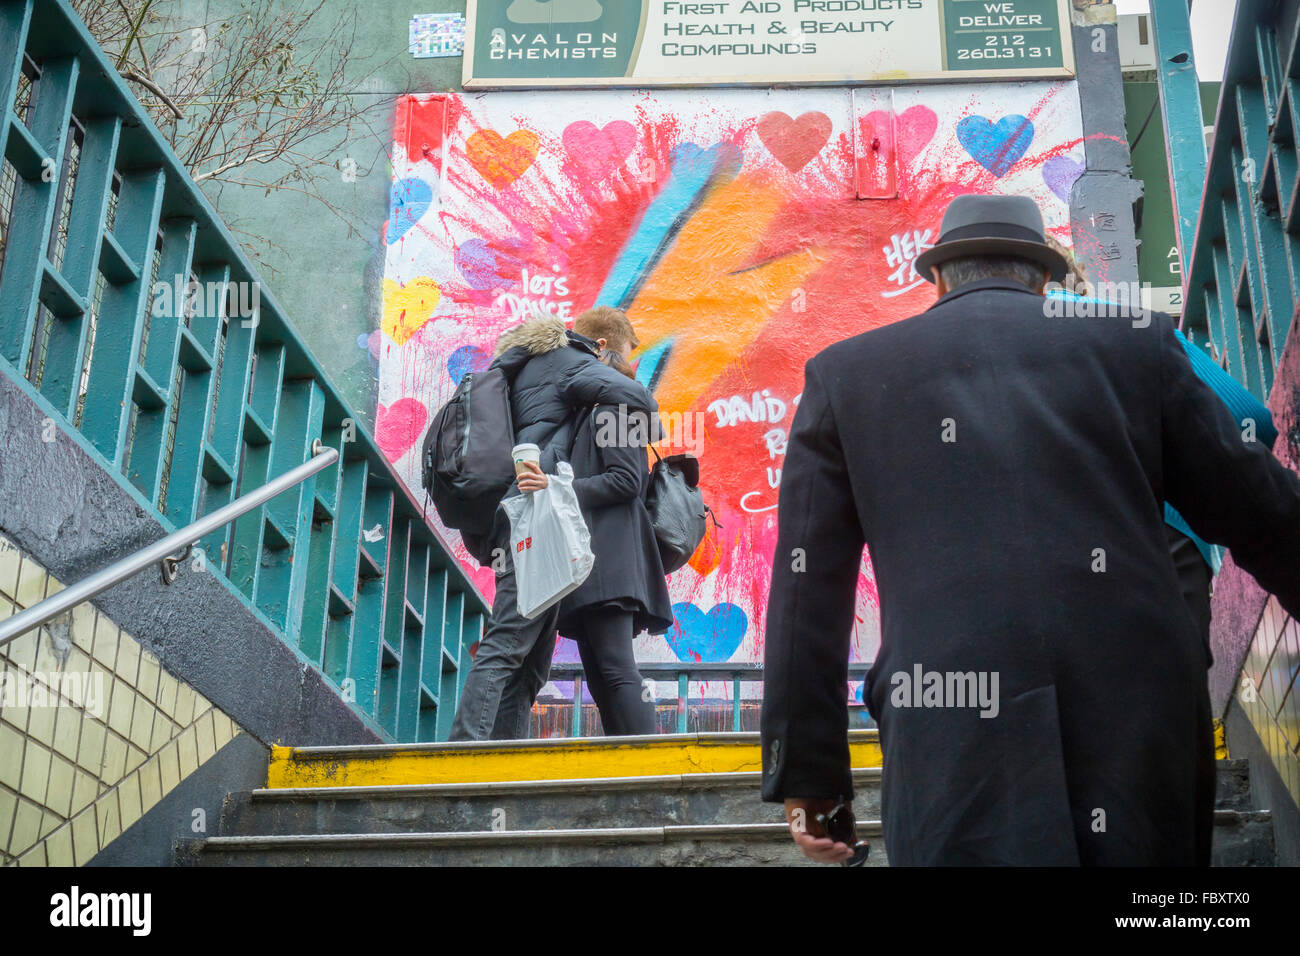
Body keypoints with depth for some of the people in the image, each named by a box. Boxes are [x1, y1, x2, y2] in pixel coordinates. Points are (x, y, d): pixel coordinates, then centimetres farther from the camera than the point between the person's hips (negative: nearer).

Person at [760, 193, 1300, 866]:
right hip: (1142, 713, 2)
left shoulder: (845, 373, 13)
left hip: (956, 751, -1)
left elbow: (808, 590, 9)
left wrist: (805, 770, 12)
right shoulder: (1136, 343, 14)